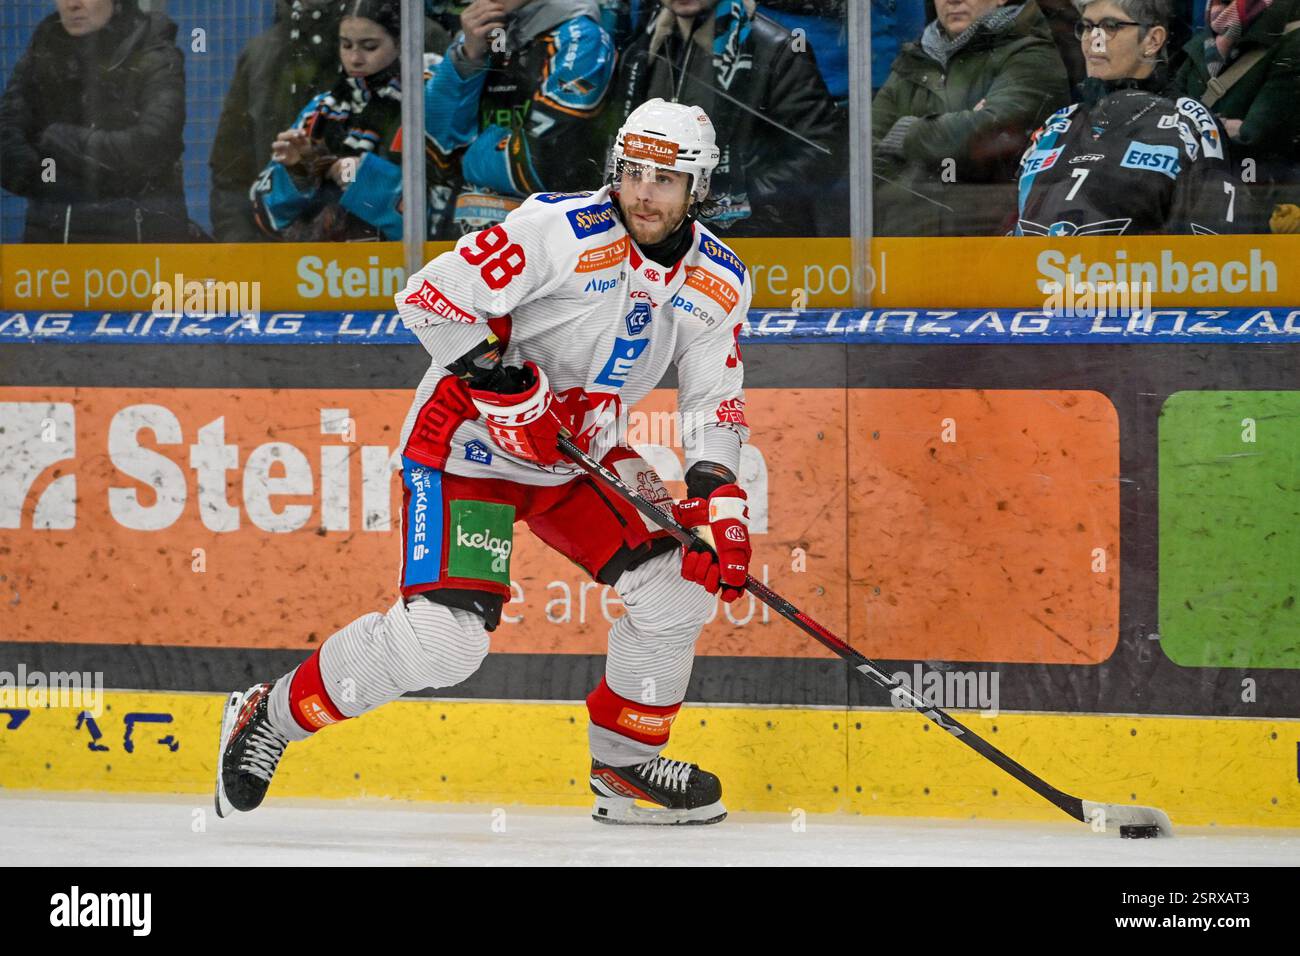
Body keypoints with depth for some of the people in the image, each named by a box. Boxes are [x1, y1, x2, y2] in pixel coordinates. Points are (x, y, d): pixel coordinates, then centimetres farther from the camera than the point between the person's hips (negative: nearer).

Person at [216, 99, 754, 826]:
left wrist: (716, 492, -13)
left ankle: (626, 765, 17)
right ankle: (272, 718, -3)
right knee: (443, 636, -21)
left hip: (578, 458, 7)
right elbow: (430, 297, -22)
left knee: (679, 588, -2)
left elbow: (716, 397, 3)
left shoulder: (719, 282, -2)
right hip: (468, 444, -7)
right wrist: (502, 383, -26)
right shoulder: (563, 231, -22)